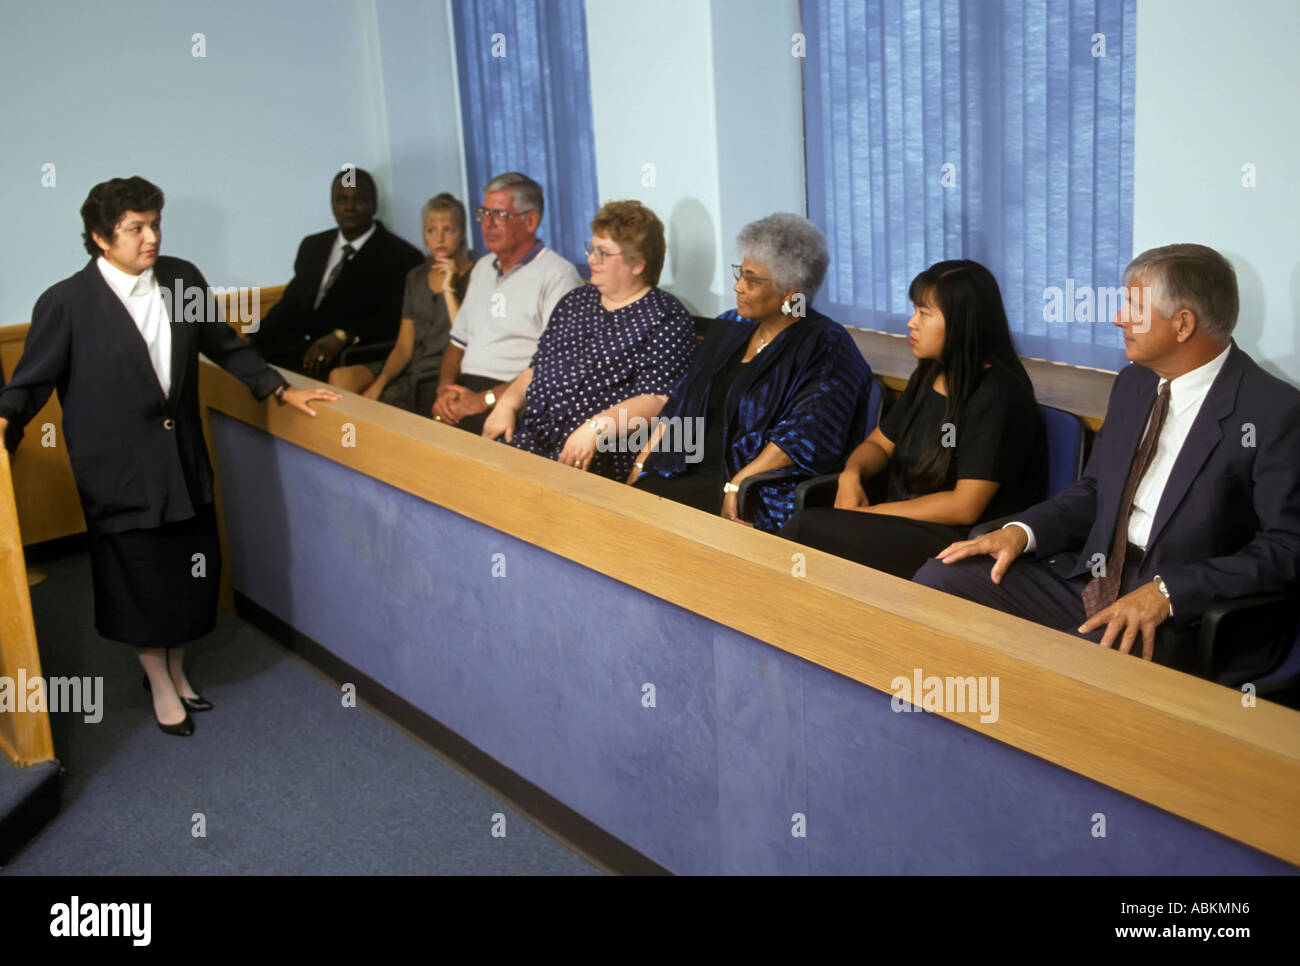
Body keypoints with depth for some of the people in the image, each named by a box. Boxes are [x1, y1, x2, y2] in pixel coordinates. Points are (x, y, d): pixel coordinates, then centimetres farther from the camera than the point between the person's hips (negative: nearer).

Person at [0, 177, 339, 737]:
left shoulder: (181, 279, -1)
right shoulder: (67, 303, -13)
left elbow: (223, 345, 12)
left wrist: (281, 390, 10)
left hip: (183, 461, 5)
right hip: (120, 470, -4)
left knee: (192, 570, 14)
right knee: (140, 582, 9)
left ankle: (175, 669, 39)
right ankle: (160, 686, 31)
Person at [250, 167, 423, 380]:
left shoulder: (400, 256, 1)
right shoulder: (312, 246, 22)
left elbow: (394, 320, -11)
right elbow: (290, 304, 20)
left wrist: (342, 336, -26)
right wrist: (254, 338, 1)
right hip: (296, 345, 5)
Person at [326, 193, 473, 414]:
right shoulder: (416, 277, 16)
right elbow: (404, 346, 11)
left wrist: (449, 291, -13)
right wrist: (381, 381, -7)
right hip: (412, 368, 6)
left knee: (392, 398, -33)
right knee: (340, 376, -19)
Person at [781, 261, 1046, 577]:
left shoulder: (996, 395, -14)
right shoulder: (928, 376, 12)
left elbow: (964, 507, -18)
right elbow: (879, 443, 21)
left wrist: (870, 514, -13)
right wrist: (851, 475, -3)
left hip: (957, 541, -7)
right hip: (902, 521, 7)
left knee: (807, 528, -24)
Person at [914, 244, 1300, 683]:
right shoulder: (1134, 383, 11)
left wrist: (1167, 591, -26)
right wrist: (1023, 531, -2)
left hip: (1183, 614, -7)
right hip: (1093, 578, 7)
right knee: (940, 578, -8)